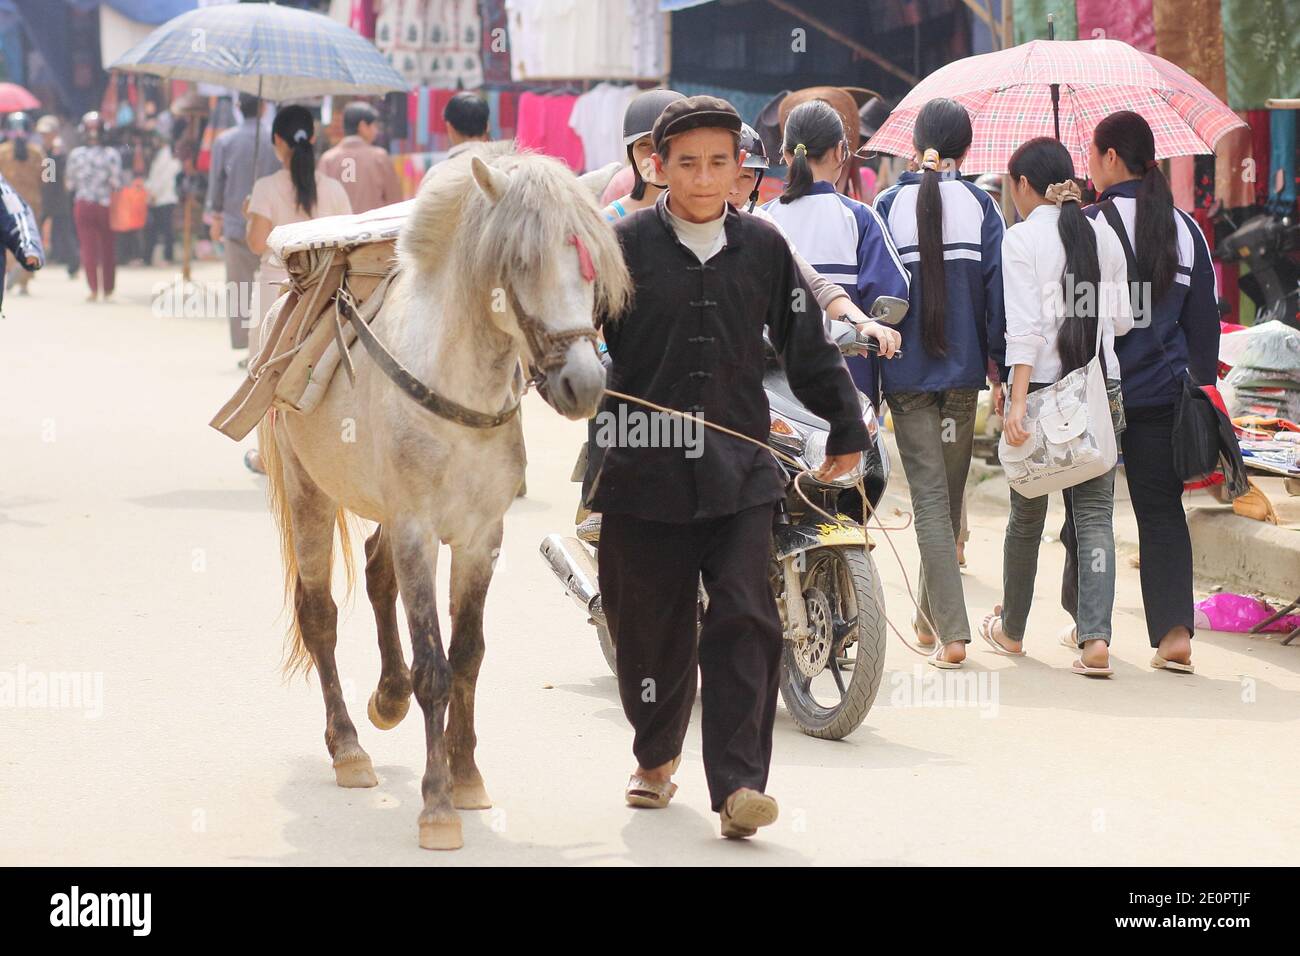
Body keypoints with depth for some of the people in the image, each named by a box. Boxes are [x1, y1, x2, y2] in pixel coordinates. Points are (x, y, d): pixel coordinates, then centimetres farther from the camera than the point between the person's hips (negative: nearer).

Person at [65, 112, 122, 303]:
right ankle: (107, 289, 19)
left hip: (82, 205, 0)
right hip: (105, 205, 0)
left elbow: (70, 184, 1)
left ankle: (93, 288, -6)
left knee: (88, 248, 4)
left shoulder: (75, 155, -6)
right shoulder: (112, 154, -10)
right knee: (108, 248, 13)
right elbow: (117, 182, -12)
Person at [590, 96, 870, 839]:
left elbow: (808, 348, 17)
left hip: (739, 473, 1)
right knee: (651, 629, 9)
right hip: (645, 472, -1)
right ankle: (657, 756, 33)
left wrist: (848, 429, 22)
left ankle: (739, 784, -10)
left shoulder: (763, 248, 8)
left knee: (746, 623, -10)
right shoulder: (625, 245, 1)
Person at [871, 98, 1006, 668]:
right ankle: (930, 614, 29)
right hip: (963, 373, 1)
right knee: (950, 495, 16)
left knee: (930, 498, -2)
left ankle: (952, 631, -13)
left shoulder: (890, 204, -2)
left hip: (906, 374, -1)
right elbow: (998, 285, -6)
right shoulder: (979, 204, 0)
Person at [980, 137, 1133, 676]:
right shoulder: (1104, 235, 7)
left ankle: (1011, 630, 27)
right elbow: (1122, 320, 9)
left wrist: (1017, 400, -19)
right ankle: (1096, 637, -13)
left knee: (1027, 514, 11)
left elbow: (1025, 326, -16)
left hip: (1043, 387, -3)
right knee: (1095, 514, 1)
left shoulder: (1022, 237, -7)